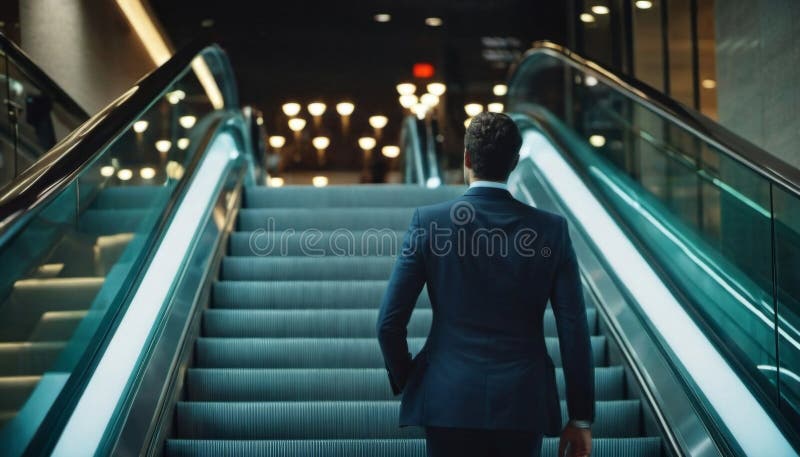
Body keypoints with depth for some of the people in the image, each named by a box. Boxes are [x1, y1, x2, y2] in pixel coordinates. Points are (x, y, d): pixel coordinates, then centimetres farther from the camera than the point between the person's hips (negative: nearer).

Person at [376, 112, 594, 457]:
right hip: (523, 405, 1)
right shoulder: (551, 229, -1)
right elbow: (574, 330, -1)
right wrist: (580, 417, 6)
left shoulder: (429, 221, -4)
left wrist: (405, 382, 14)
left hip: (449, 402, -1)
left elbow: (389, 322, -3)